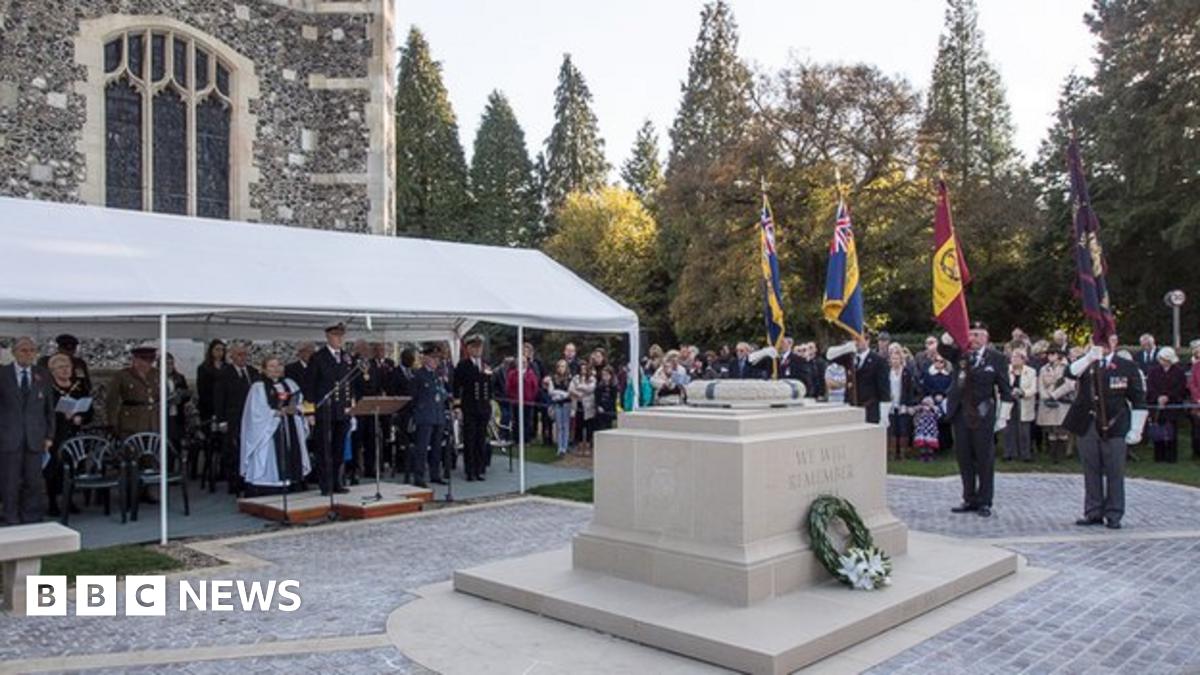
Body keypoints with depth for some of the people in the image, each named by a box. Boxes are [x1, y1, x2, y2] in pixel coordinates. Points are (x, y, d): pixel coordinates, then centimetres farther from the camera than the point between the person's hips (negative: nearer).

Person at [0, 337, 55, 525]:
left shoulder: (42, 375, 7)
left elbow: (49, 408, 10)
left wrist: (49, 436, 6)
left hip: (35, 438, 2)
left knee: (34, 482, 5)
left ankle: (32, 521, 15)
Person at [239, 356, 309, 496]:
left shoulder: (290, 384, 15)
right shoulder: (258, 388, 0)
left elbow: (300, 404, 10)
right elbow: (257, 413, -9)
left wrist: (295, 409, -12)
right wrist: (278, 412, -16)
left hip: (290, 433, 5)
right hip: (267, 434, -4)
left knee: (291, 464, 1)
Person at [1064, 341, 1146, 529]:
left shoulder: (1127, 367, 1)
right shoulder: (1086, 363, 8)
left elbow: (1138, 401, 1)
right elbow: (1070, 373, -14)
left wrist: (1136, 430, -3)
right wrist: (1089, 357, -26)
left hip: (1114, 428, -2)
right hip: (1087, 427, 2)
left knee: (1115, 473, 2)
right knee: (1091, 472, 9)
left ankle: (1114, 515, 11)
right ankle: (1093, 513, 17)